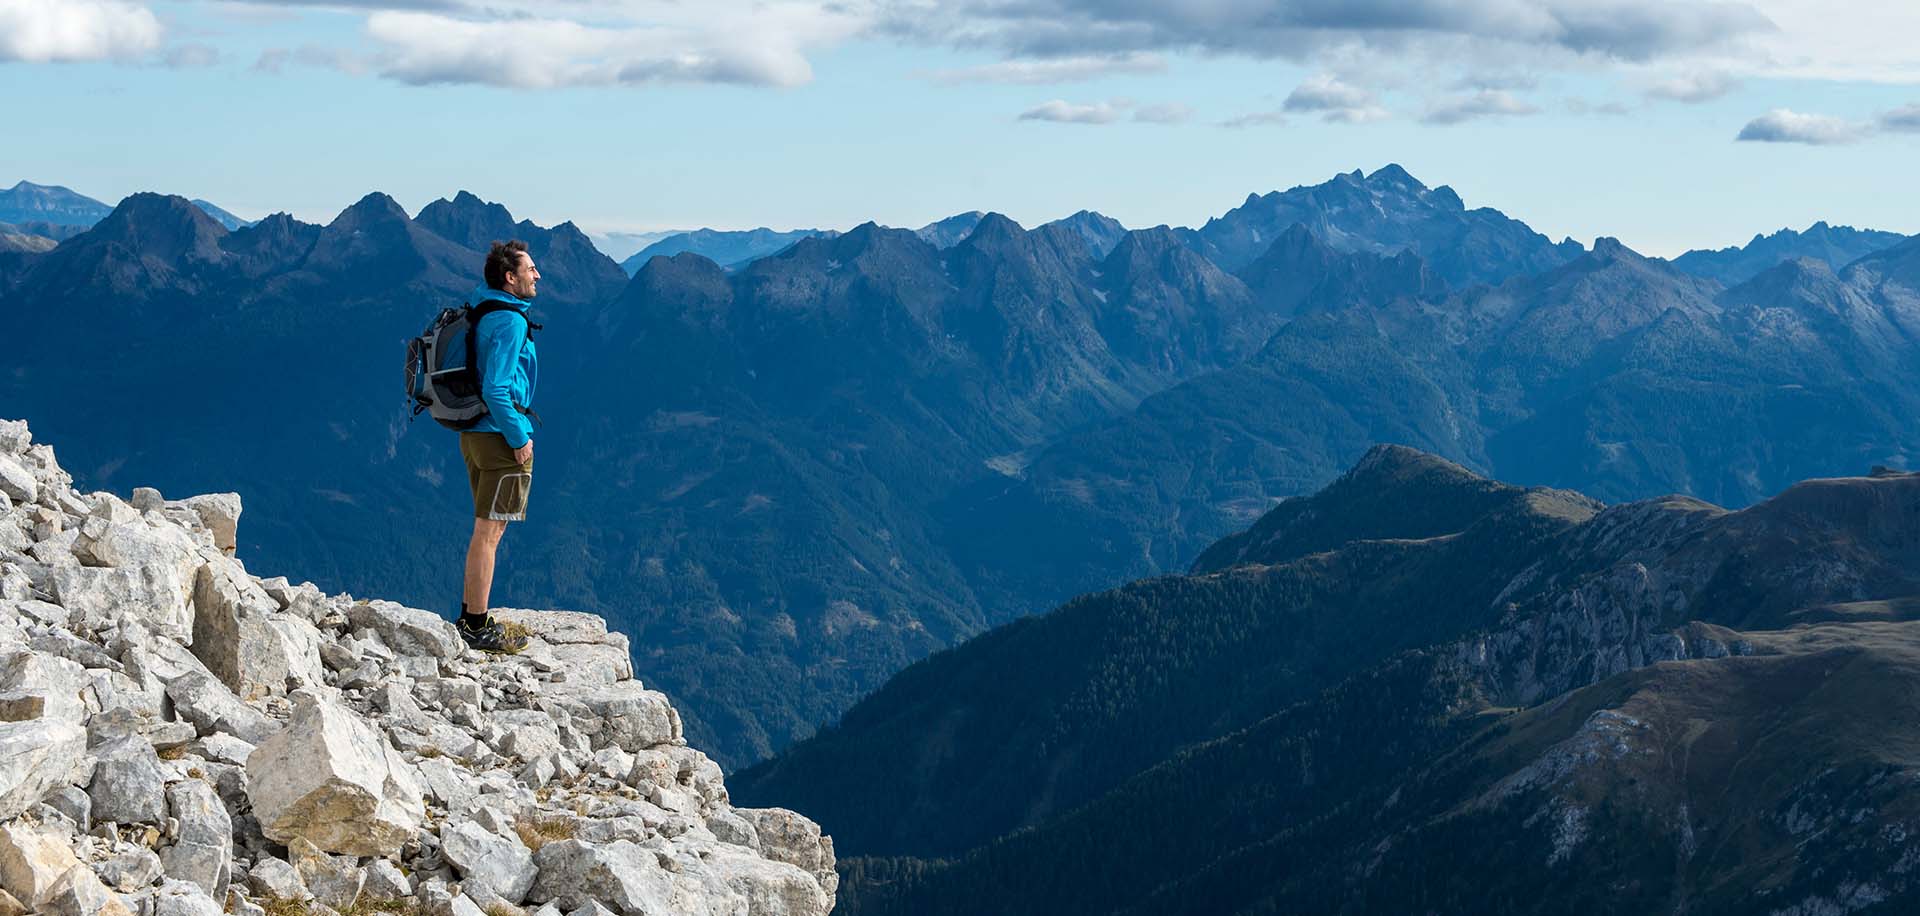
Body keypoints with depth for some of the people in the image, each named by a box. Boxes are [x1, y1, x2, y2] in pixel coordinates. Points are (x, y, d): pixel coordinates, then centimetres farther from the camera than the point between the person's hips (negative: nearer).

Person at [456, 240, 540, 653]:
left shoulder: (481, 309, 12)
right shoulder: (509, 321, -18)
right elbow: (496, 389, -24)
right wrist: (520, 437, -16)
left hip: (474, 433, 10)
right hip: (499, 435, -10)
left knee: (488, 528, 17)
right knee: (489, 530, -4)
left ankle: (470, 616, 23)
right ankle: (477, 627, 0)